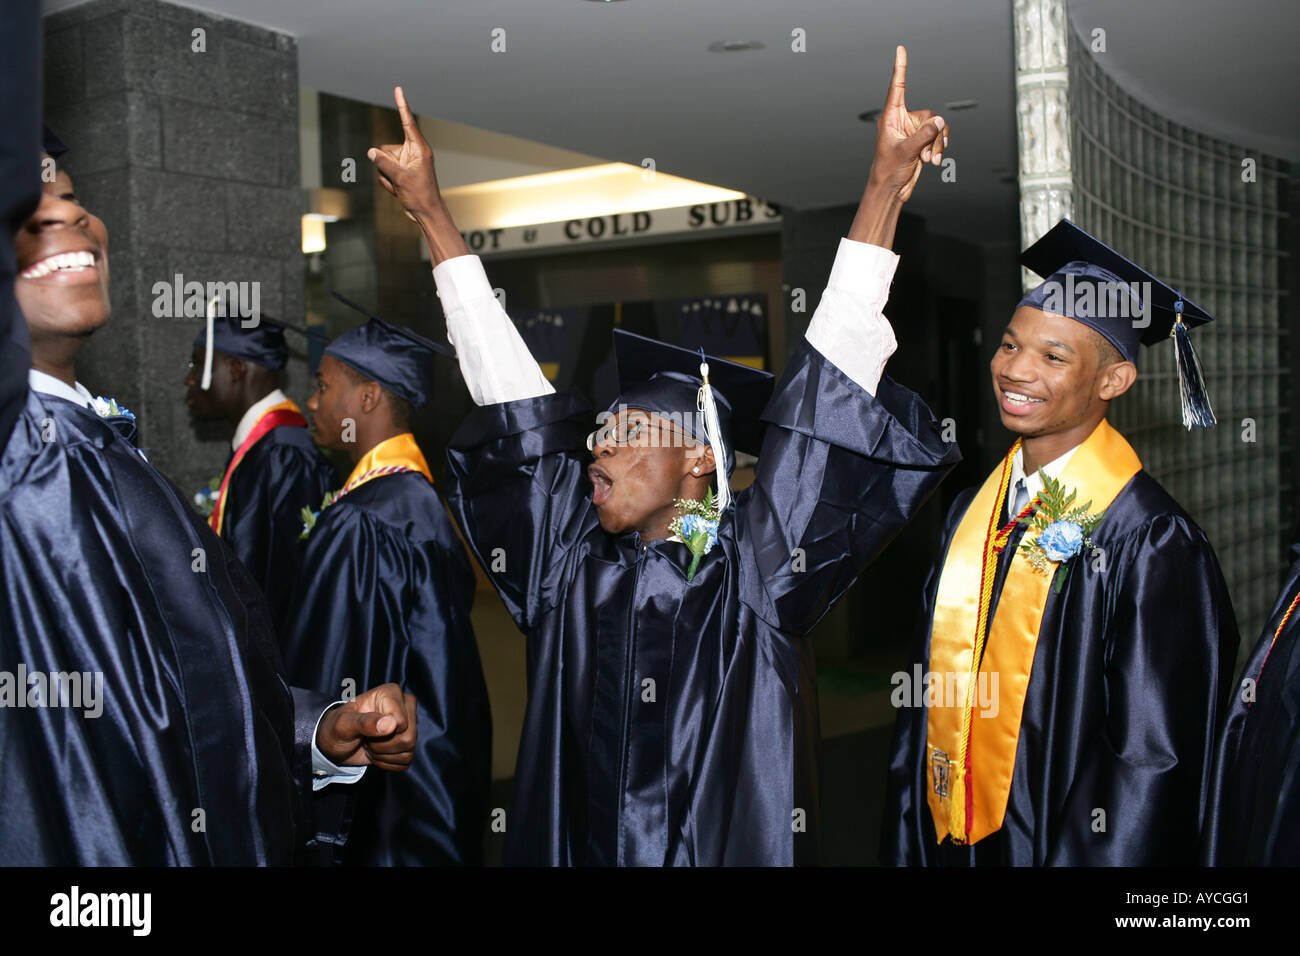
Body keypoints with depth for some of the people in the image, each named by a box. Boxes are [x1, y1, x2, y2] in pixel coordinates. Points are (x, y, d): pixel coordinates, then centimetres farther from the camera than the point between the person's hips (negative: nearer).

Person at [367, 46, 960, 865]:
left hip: (729, 845, -3)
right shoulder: (573, 561, -1)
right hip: (573, 843, 4)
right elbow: (510, 395, 0)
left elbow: (828, 390, -16)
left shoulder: (754, 571, -10)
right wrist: (432, 211, 1)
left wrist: (884, 191, -20)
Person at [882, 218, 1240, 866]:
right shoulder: (973, 512, 2)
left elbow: (1154, 762, -18)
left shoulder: (1150, 542, -18)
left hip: (1056, 846, -5)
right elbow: (927, 693, 6)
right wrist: (906, 849, 4)